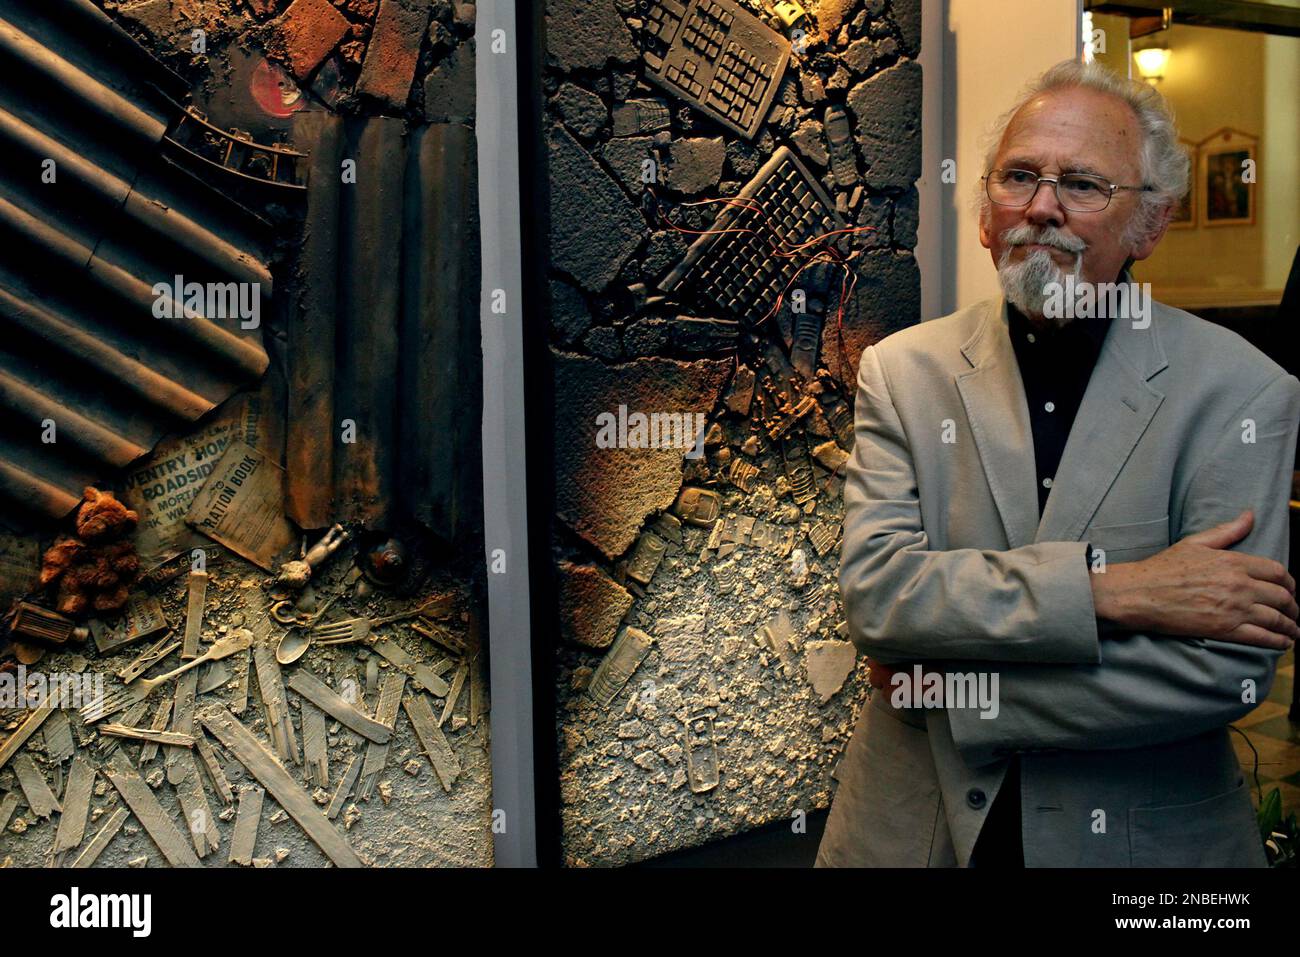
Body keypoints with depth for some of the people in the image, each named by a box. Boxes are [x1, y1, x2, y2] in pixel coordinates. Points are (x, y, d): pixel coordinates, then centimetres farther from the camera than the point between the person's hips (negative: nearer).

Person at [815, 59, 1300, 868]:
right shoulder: (903, 370, -5)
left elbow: (1230, 669, -17)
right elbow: (874, 589, -16)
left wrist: (957, 689, -17)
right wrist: (1111, 589, -25)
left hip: (1146, 833, -1)